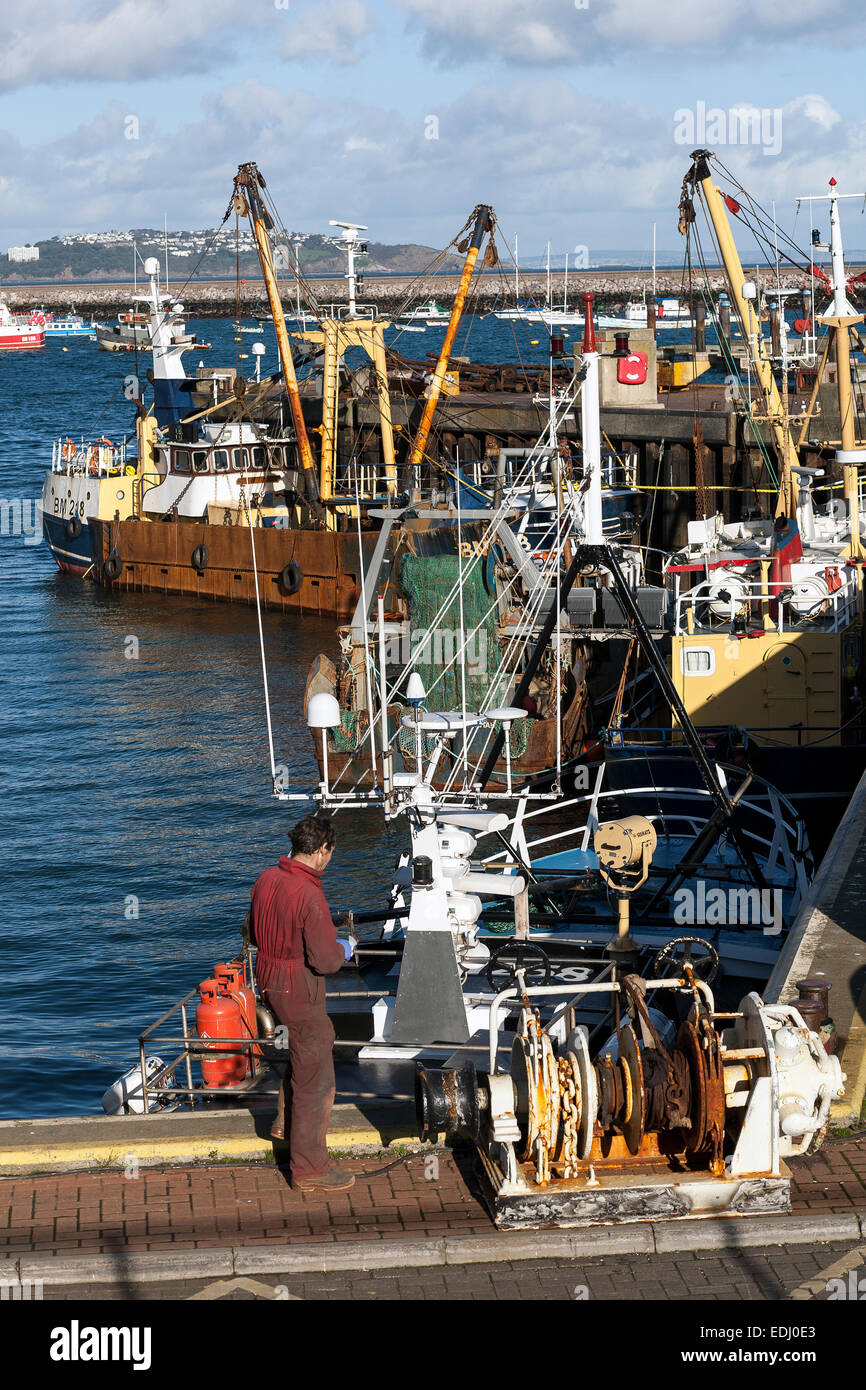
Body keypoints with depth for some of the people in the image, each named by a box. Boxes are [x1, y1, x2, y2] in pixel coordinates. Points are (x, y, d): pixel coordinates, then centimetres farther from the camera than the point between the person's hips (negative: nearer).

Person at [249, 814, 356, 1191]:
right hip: (300, 993, -9)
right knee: (315, 1079, 5)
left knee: (321, 1037, 33)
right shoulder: (309, 896, -27)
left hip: (269, 982, 9)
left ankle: (287, 1120, 37)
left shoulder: (266, 879, -1)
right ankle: (309, 1168, 14)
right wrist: (343, 949, -4)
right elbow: (326, 961, -25)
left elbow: (254, 934, 13)